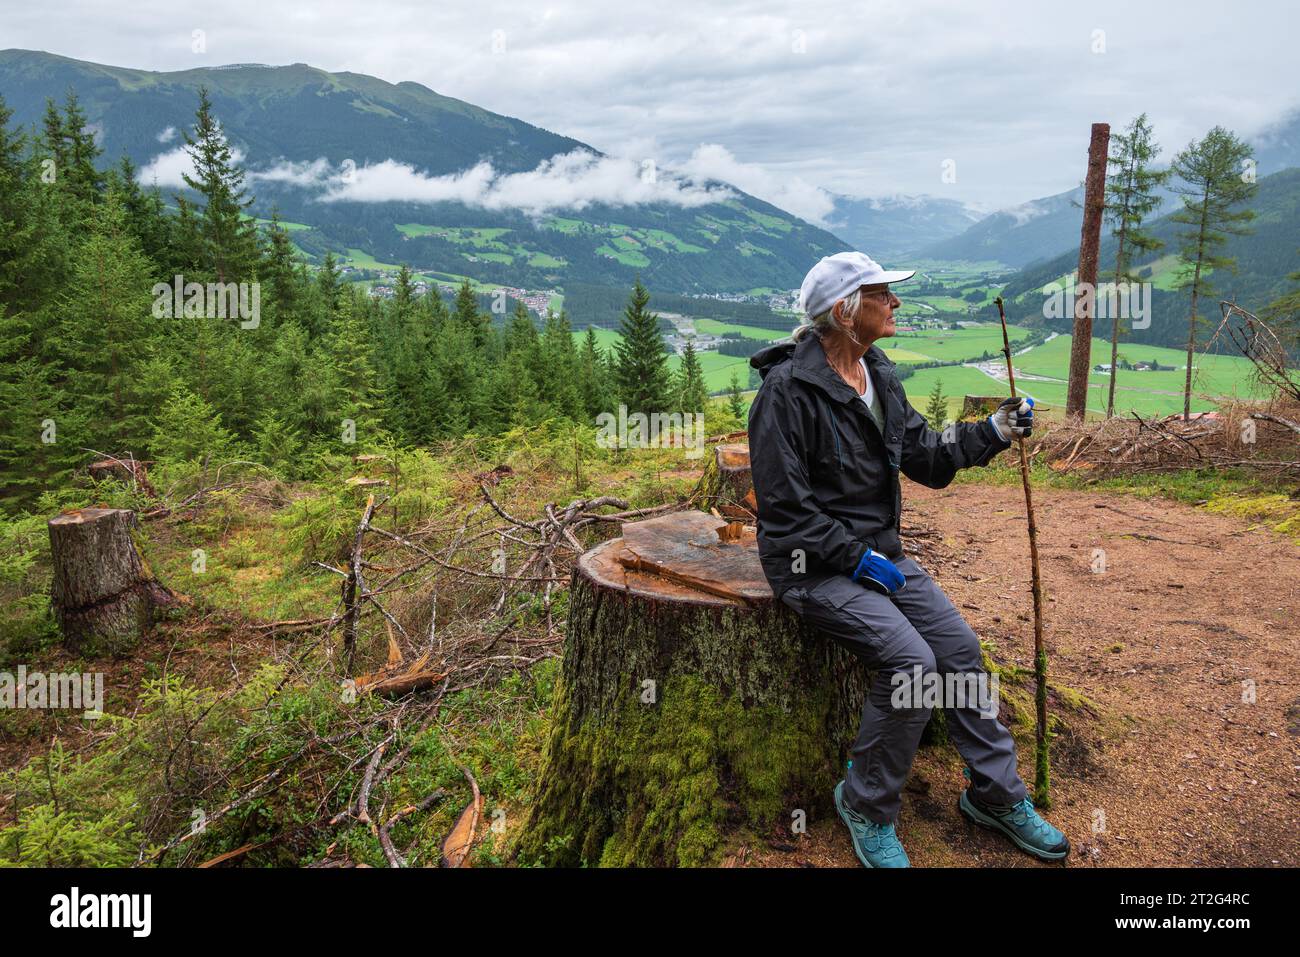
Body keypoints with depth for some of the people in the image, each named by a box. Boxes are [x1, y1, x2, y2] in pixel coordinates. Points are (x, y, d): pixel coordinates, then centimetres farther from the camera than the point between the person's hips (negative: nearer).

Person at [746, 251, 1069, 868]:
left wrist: (990, 434, -2)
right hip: (813, 564, -8)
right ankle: (866, 806, 0)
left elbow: (925, 458, 12)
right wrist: (856, 556, -19)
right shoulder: (788, 390, -18)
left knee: (959, 647, -1)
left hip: (877, 553, 8)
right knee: (911, 661, -22)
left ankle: (997, 794, 19)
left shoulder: (878, 376, 8)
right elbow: (784, 508, -18)